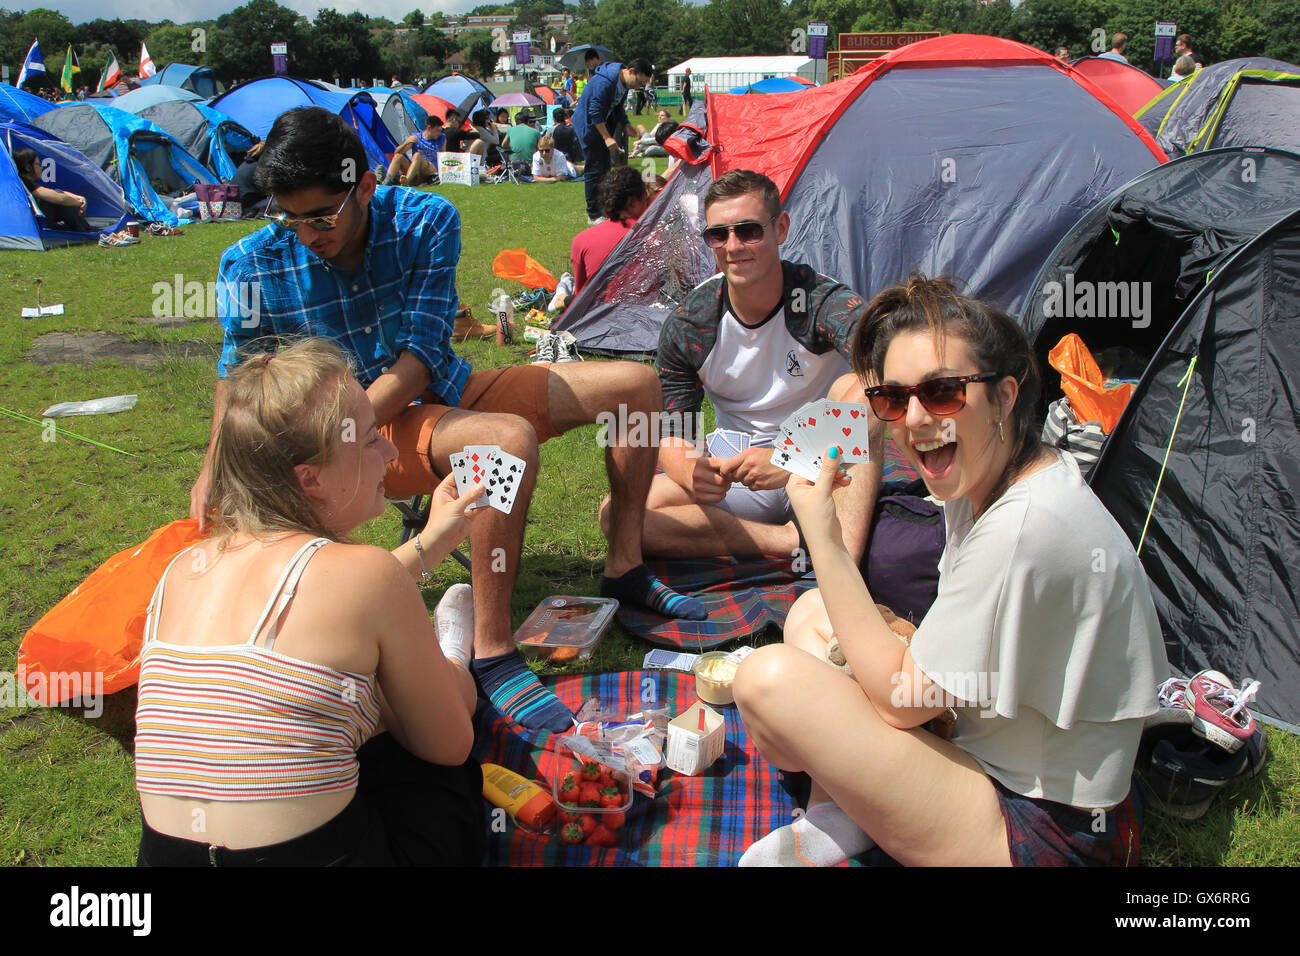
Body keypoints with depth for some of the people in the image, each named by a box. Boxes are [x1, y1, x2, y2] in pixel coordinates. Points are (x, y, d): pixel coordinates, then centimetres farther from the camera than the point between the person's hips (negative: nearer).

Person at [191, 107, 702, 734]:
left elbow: (421, 355, -19)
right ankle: (493, 658, -36)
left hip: (447, 392, 5)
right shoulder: (253, 266, -13)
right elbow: (237, 375, -2)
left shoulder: (426, 221, -13)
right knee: (509, 439, -38)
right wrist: (216, 469, -19)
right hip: (381, 434, -4)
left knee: (635, 384, -3)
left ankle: (625, 568, 6)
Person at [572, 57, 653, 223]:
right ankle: (593, 216, -1)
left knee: (606, 167, 13)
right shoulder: (604, 82, -27)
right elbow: (595, 112, -28)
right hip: (588, 125, -10)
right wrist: (607, 137, -30)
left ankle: (604, 209, 22)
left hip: (601, 125, 10)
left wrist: (626, 125, 2)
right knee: (594, 170, -7)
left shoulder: (624, 83, 3)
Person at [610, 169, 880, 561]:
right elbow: (671, 433, -1)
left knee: (857, 387, -31)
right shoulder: (686, 326, -6)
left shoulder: (824, 302, -17)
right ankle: (797, 541, -26)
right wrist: (689, 470, -28)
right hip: (739, 478, 3)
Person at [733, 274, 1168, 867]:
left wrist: (822, 535, -19)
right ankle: (836, 820, 3)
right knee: (812, 611, 14)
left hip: (1040, 836, -10)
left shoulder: (1027, 528, -29)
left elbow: (902, 699, -21)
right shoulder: (982, 483, 1)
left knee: (770, 679, -23)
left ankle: (836, 826, 8)